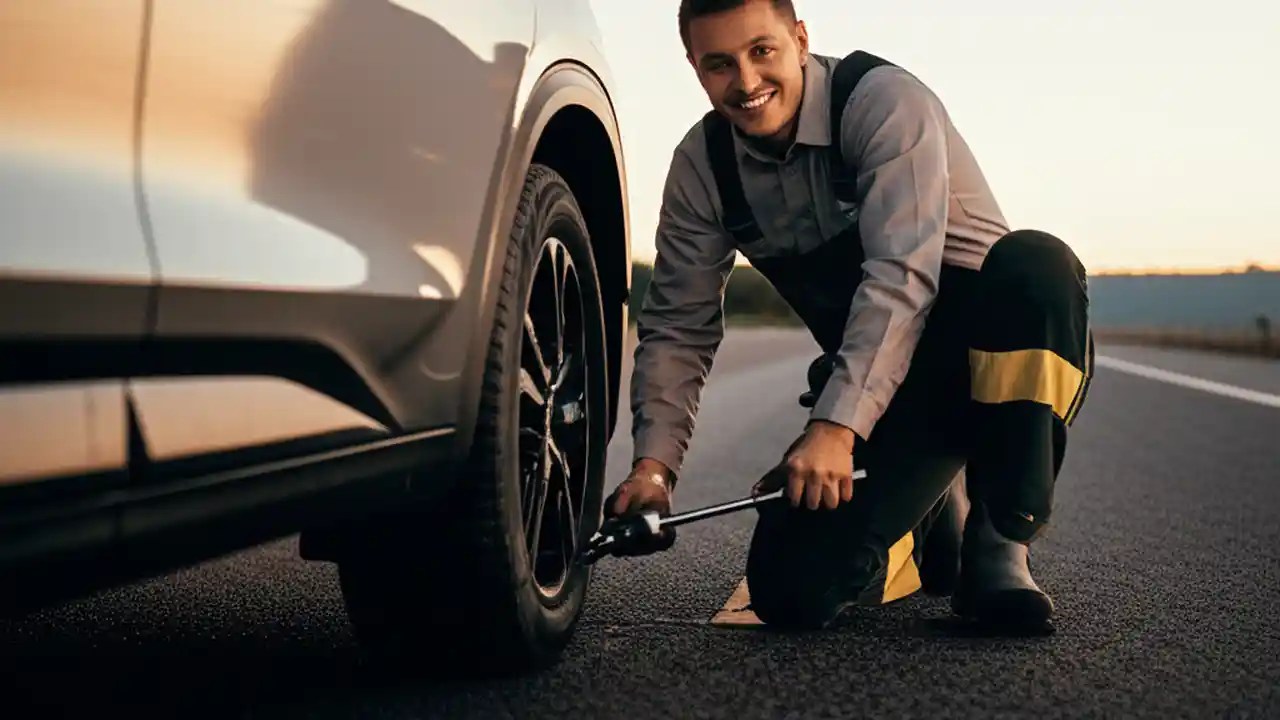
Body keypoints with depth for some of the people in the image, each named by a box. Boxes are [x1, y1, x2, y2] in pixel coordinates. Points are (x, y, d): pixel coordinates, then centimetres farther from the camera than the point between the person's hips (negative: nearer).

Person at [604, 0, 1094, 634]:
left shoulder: (883, 99, -19)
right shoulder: (701, 165, -2)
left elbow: (902, 276, -30)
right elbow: (677, 326, 1)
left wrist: (835, 427, -39)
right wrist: (654, 464, -13)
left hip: (985, 348, -3)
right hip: (885, 387, 4)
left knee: (1034, 263, -39)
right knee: (791, 591, -18)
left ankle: (998, 540, -23)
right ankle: (935, 526, 16)